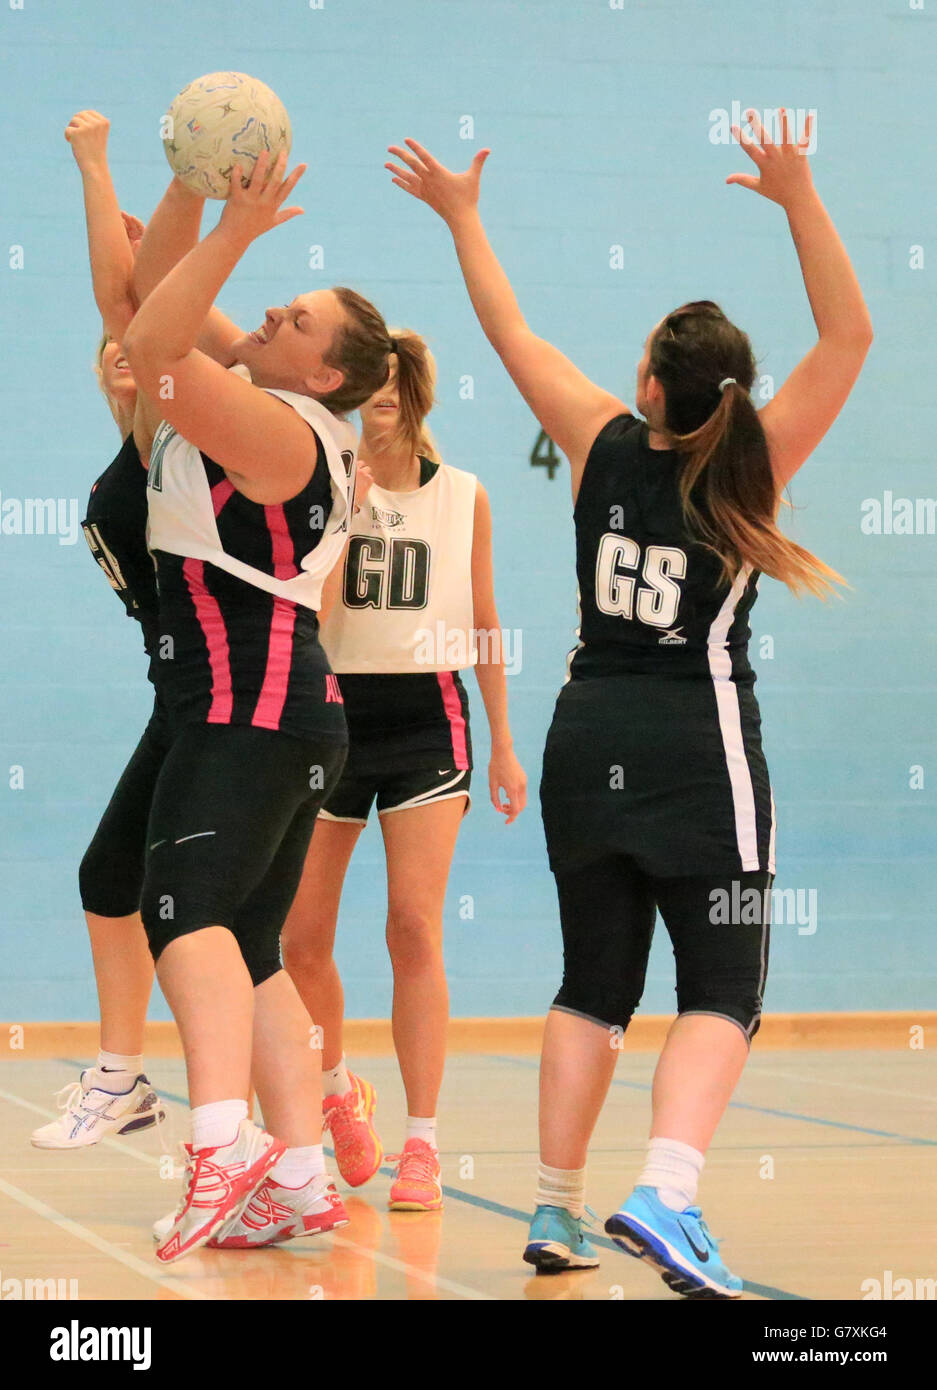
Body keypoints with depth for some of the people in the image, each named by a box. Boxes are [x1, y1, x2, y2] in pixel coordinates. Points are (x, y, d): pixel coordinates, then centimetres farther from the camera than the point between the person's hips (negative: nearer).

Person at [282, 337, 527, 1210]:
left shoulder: (464, 497, 4)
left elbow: (482, 624, 13)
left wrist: (504, 744, 13)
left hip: (425, 718, 0)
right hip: (329, 712, 1)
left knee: (415, 929, -9)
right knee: (301, 938, 3)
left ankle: (421, 1143, -4)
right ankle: (338, 1091, 31)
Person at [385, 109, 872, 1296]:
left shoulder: (605, 445, 0)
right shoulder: (750, 469, -7)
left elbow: (513, 335, 10)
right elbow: (849, 337, -9)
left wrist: (462, 217, 21)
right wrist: (799, 201, -16)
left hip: (591, 737, 4)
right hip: (699, 745, -4)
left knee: (594, 982, 14)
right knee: (721, 990, -5)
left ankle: (556, 1208, 14)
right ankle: (663, 1194, -26)